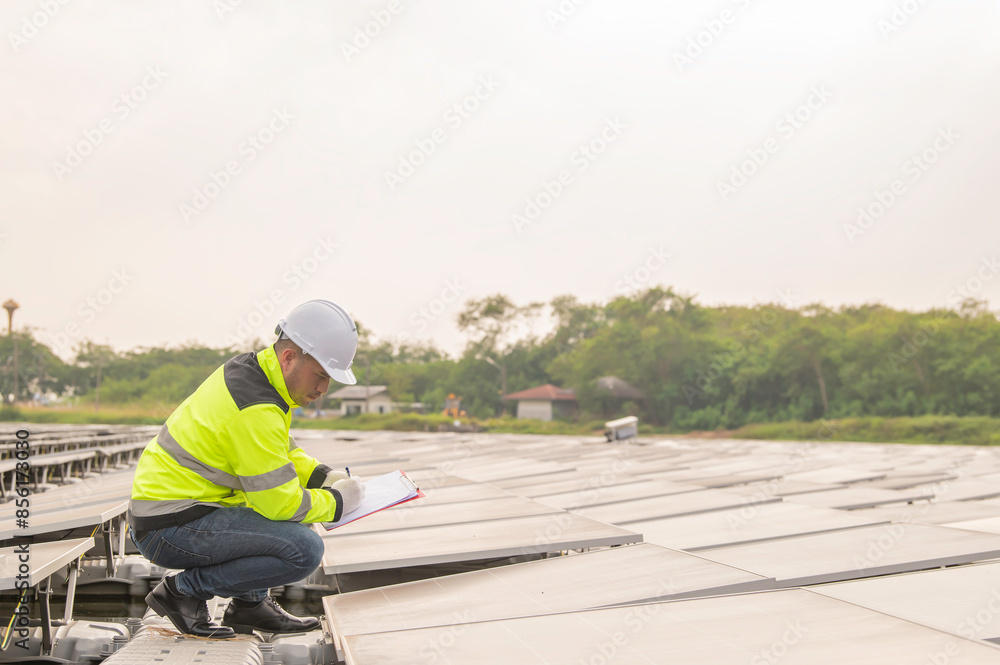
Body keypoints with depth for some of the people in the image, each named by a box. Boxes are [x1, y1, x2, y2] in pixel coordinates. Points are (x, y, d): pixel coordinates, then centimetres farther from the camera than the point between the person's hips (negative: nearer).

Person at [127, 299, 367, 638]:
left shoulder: (249, 369, 7)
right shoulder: (256, 409, -24)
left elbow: (281, 452, 22)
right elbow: (280, 503, -21)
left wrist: (322, 476, 7)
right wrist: (337, 500, -6)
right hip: (169, 531, -10)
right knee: (305, 550, -21)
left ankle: (249, 603, 15)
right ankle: (184, 590, -6)